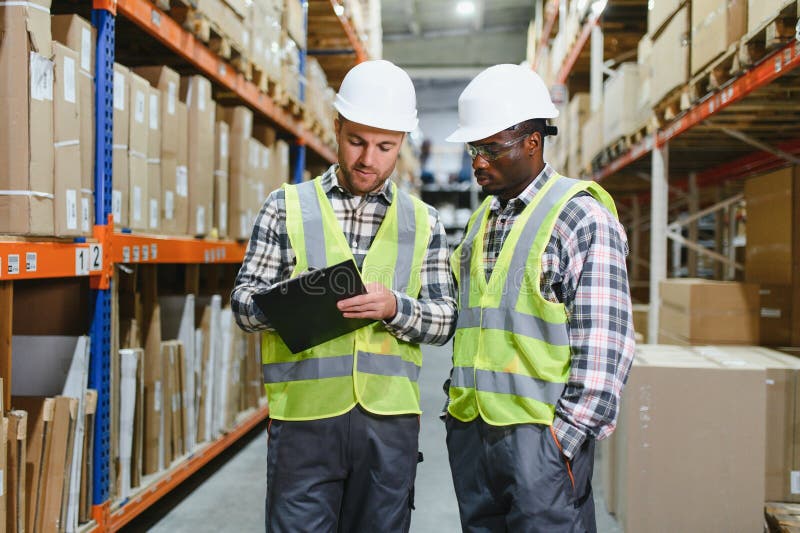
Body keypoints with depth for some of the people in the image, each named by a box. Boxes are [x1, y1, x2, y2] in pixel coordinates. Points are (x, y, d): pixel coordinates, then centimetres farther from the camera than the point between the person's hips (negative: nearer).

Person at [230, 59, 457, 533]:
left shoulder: (423, 222, 8)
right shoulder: (288, 206, 5)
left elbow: (445, 320, 5)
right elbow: (243, 299, 3)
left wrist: (394, 308, -15)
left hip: (390, 421, 2)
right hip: (304, 416, -1)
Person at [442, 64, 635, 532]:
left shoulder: (582, 218, -8)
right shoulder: (482, 221, 15)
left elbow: (606, 344, -12)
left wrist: (567, 435, -14)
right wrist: (461, 402, 15)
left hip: (540, 436, -6)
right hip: (470, 433, 7)